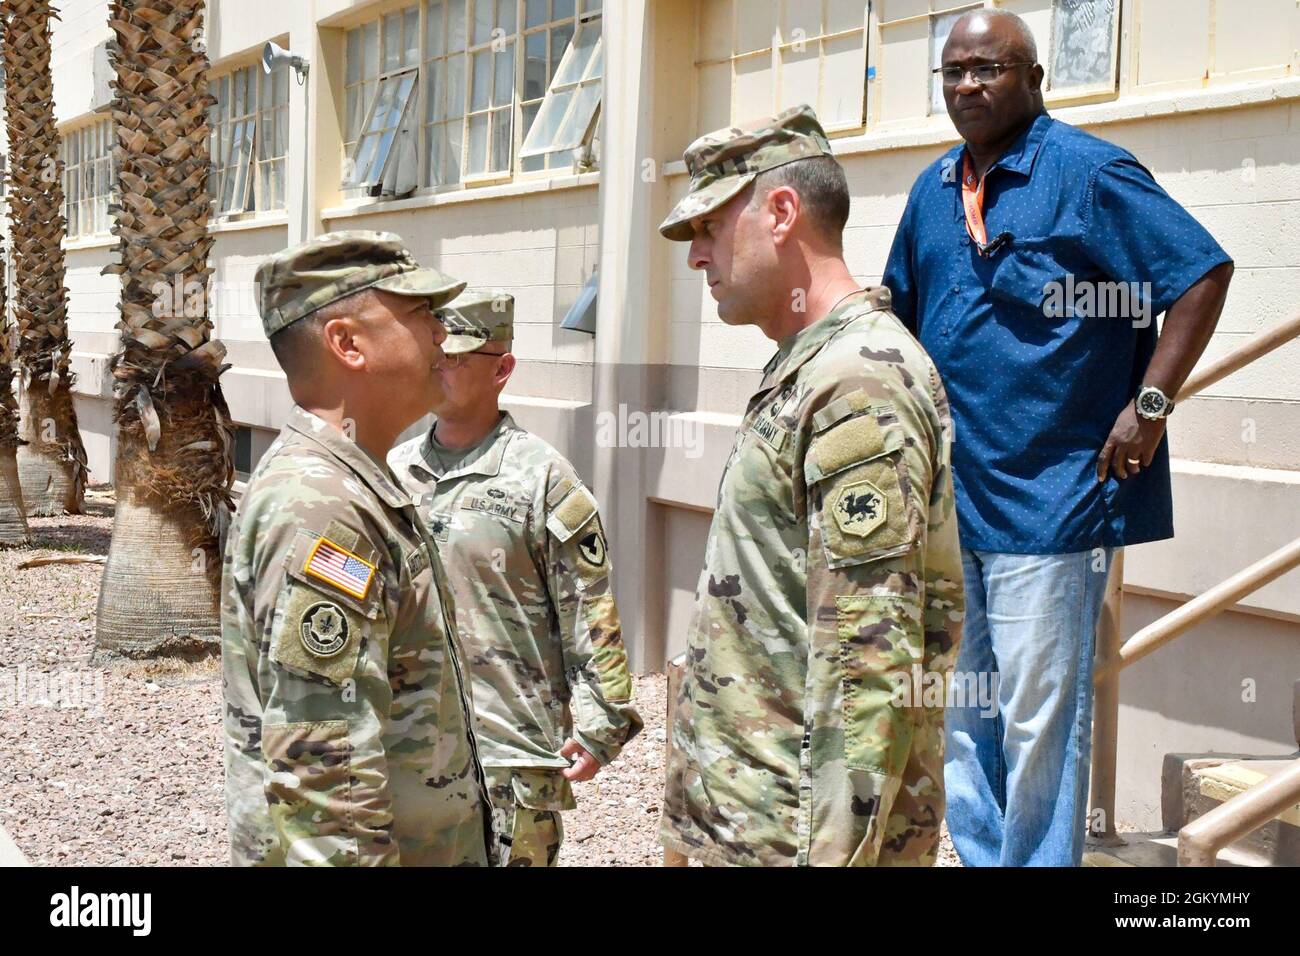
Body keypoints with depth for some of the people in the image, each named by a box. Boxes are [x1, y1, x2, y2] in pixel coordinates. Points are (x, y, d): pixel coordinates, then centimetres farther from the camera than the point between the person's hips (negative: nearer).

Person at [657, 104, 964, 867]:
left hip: (798, 830, -9)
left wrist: (836, 851, -24)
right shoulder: (809, 368, 14)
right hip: (754, 817, 9)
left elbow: (873, 663, -23)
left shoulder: (858, 383, -18)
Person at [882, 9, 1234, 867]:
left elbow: (1205, 272, -12)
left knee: (1039, 715, -3)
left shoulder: (1086, 172, -8)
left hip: (1048, 497, -7)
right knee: (958, 707, 15)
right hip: (947, 498, 8)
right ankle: (979, 855, 29)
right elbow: (901, 316, 25)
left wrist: (1150, 404, -16)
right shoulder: (934, 191, 13)